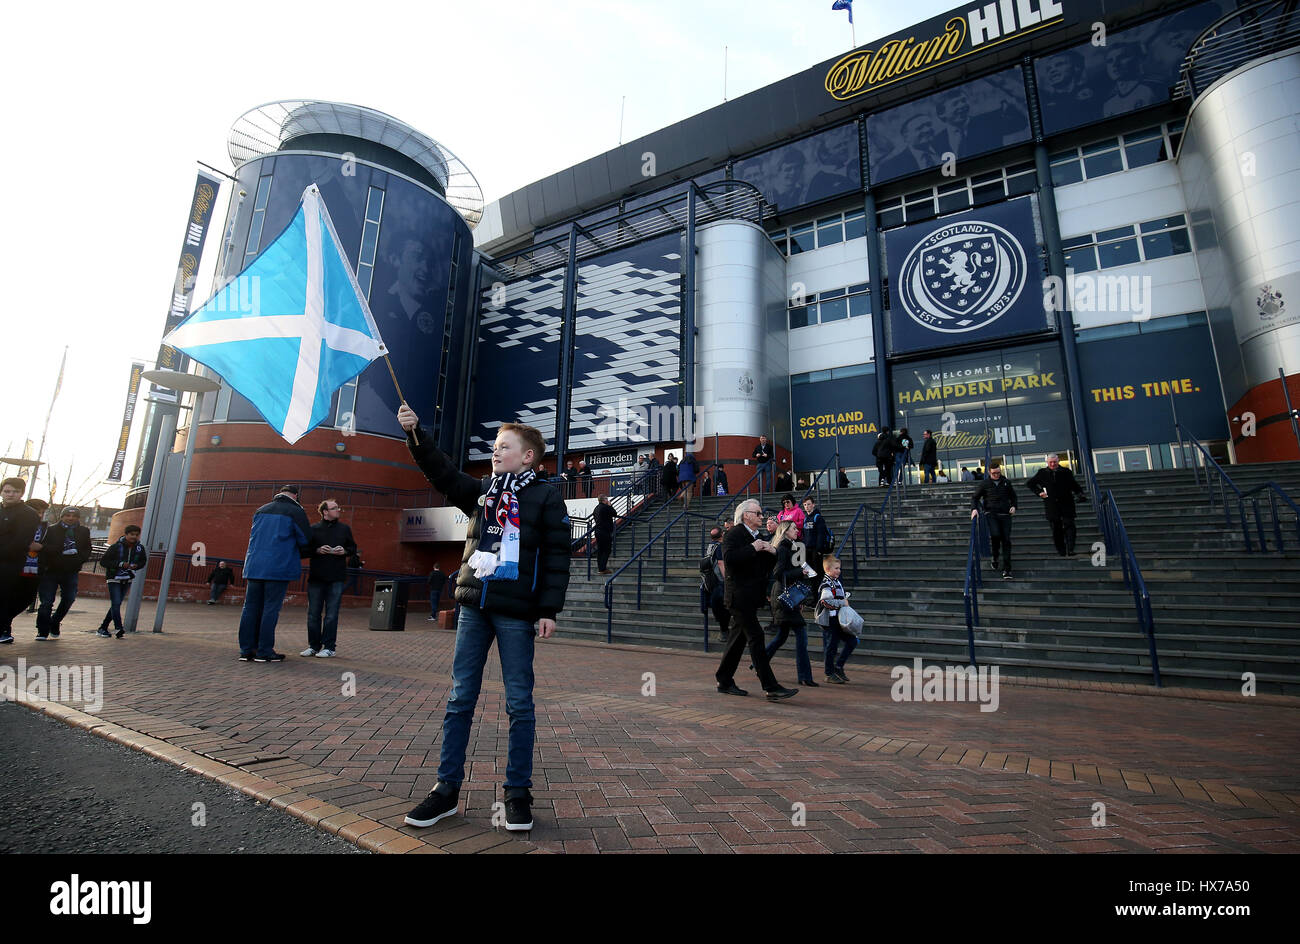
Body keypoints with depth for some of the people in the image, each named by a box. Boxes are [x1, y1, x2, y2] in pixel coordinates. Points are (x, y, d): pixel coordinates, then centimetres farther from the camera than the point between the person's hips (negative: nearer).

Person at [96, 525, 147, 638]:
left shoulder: (140, 548, -1)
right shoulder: (116, 547, -13)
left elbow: (143, 561, 13)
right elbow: (103, 561, -11)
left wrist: (136, 566, -8)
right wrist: (120, 564, -22)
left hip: (127, 580, 5)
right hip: (114, 579, -5)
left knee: (116, 604, 9)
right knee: (116, 604, -12)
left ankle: (102, 628, 21)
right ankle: (119, 629, -12)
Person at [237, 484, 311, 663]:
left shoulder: (261, 510, 16)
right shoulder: (295, 511, -2)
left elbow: (255, 536, 23)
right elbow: (305, 540, -3)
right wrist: (298, 555, 17)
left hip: (254, 566, 6)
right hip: (279, 568, -6)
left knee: (250, 607, 9)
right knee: (271, 609, -2)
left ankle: (246, 650, 12)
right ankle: (264, 651, 1)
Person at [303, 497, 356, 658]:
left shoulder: (345, 529, 10)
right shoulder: (313, 529, 6)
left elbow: (353, 548, 13)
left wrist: (344, 551, -7)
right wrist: (318, 550, -13)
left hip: (336, 578, 0)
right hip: (316, 577, 0)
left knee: (331, 614, -1)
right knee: (313, 613, 6)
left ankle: (329, 647, 6)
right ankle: (313, 645, 19)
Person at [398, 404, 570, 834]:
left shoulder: (546, 497, -3)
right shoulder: (482, 491, 14)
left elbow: (556, 558, -6)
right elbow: (442, 472, 9)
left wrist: (549, 610, -11)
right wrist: (416, 434, -4)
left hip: (516, 613, -5)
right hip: (473, 607, 5)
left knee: (518, 702, 5)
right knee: (460, 698, 9)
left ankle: (518, 791, 19)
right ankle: (447, 789, 22)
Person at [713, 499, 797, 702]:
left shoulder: (757, 537, 19)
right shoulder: (734, 534, -8)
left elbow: (767, 566, 20)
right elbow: (729, 558, -24)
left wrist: (772, 552, 1)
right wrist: (752, 549, -20)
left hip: (751, 596, 9)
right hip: (739, 595, -9)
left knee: (738, 638, 12)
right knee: (755, 637, -9)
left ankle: (724, 681, 22)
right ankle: (771, 687, -7)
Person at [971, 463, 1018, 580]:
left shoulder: (1006, 482, 11)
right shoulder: (985, 484, 4)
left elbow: (1013, 495, 25)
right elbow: (975, 497, 9)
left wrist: (1013, 506, 7)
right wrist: (974, 509, -7)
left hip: (1005, 514, 2)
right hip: (991, 514, -2)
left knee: (1006, 540, -4)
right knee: (995, 535, -24)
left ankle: (1006, 569, 0)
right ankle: (995, 557, 6)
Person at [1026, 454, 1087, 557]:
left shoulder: (1066, 472, 5)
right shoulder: (1042, 473, 5)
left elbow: (1075, 486, 11)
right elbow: (1030, 483, 16)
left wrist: (1081, 494, -7)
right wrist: (1039, 493, 5)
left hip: (1066, 505, -1)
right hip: (1051, 506, 1)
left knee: (1069, 526, -10)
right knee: (1056, 530, 5)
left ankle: (1070, 550, -12)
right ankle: (1061, 551, 13)